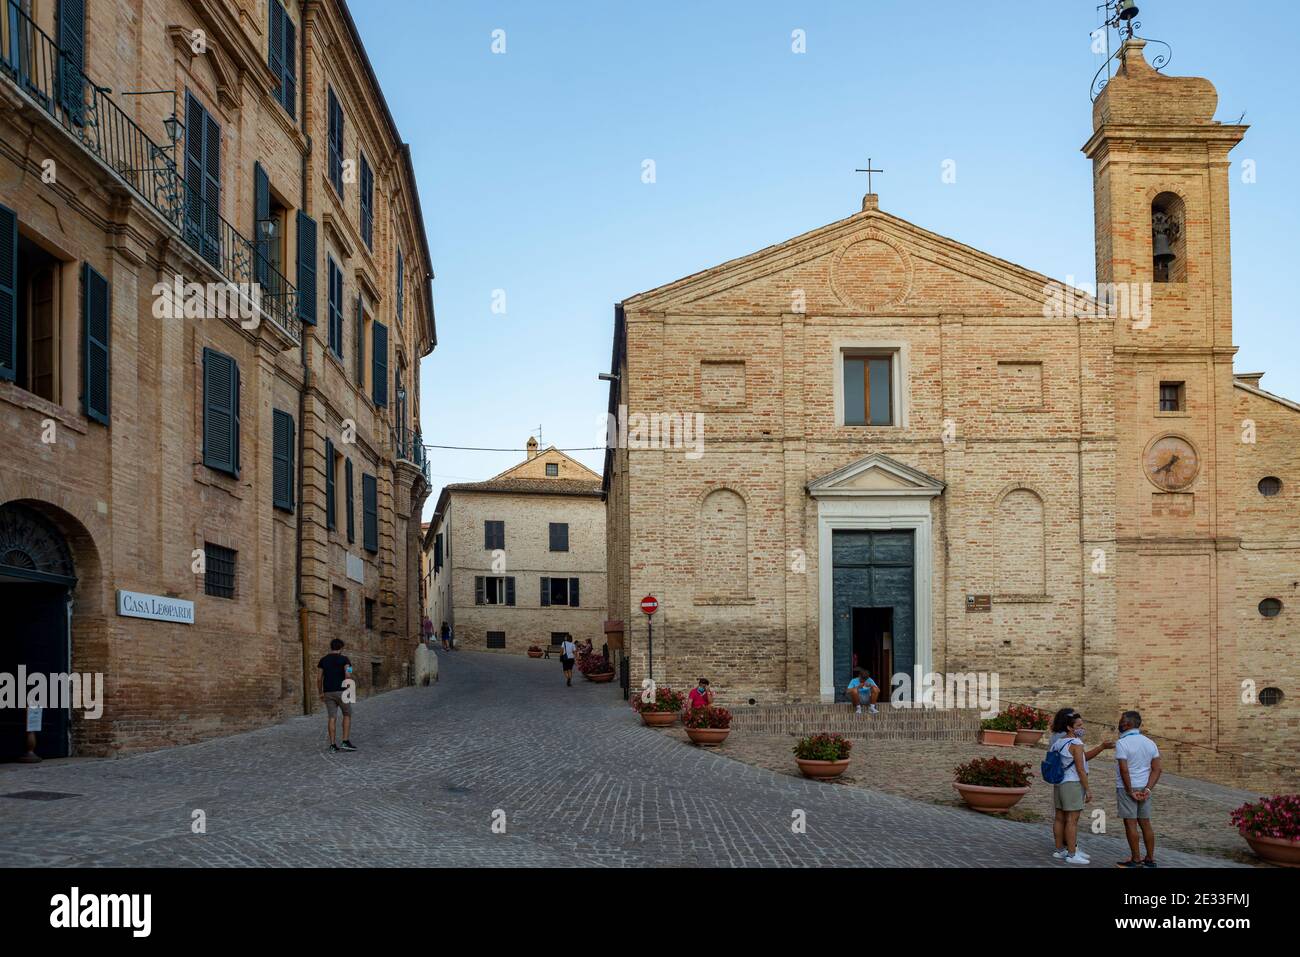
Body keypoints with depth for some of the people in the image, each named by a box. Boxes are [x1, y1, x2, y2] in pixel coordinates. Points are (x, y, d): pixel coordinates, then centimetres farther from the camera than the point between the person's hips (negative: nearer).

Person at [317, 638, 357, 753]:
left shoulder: (323, 660, 7)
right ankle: (345, 742, 0)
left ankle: (332, 745, 4)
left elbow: (319, 678, 3)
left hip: (328, 692, 4)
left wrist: (320, 692, 13)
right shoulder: (344, 659, -5)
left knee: (331, 718, 7)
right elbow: (348, 675, -17)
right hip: (341, 691, -4)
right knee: (347, 715, 9)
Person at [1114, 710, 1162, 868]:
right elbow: (1157, 769, 2)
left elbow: (1124, 770, -19)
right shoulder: (1150, 743, 7)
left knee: (1131, 823, 0)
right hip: (1144, 788, 6)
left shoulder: (1122, 743, -13)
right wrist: (1147, 789, -3)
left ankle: (1135, 860, 4)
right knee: (1145, 823, 12)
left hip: (1127, 788, -6)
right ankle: (1150, 859, 16)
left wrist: (1130, 791, -13)